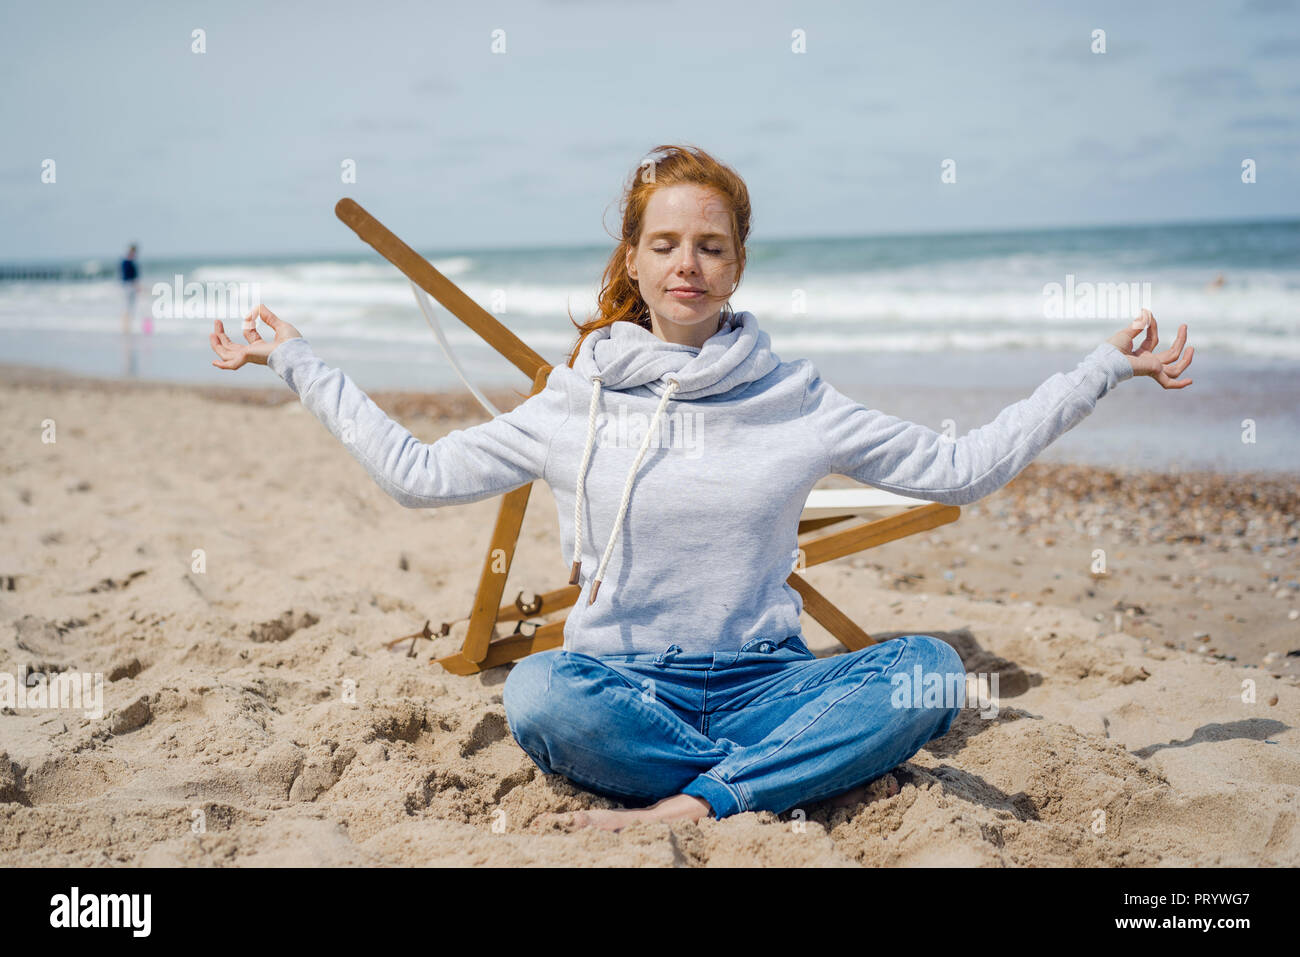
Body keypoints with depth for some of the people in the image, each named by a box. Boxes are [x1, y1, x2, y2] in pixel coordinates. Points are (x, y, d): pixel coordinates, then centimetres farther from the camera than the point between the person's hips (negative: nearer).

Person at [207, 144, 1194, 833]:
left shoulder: (797, 401, 5)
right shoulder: (576, 403, 5)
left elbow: (960, 465, 7)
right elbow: (418, 472, 10)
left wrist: (1102, 368, 6)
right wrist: (297, 362, 10)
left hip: (763, 685, 1)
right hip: (625, 685, -1)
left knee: (929, 666, -26)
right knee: (539, 693, -35)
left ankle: (686, 808, -30)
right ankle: (811, 780, -23)